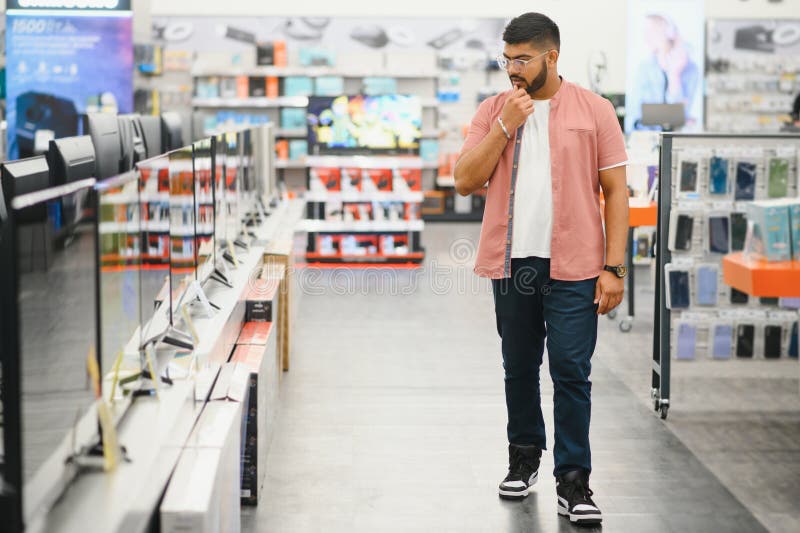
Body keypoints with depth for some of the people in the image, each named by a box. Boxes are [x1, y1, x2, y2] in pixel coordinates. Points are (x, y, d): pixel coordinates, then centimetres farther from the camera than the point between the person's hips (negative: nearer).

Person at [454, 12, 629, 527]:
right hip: (511, 263, 3)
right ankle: (525, 455, 31)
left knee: (571, 372, -3)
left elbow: (616, 191, -1)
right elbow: (466, 181, -1)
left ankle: (573, 481, 6)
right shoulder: (493, 110, 7)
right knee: (520, 367, 13)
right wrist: (505, 126, -10)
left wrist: (614, 267, -7)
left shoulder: (594, 110, -1)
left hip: (573, 267, -3)